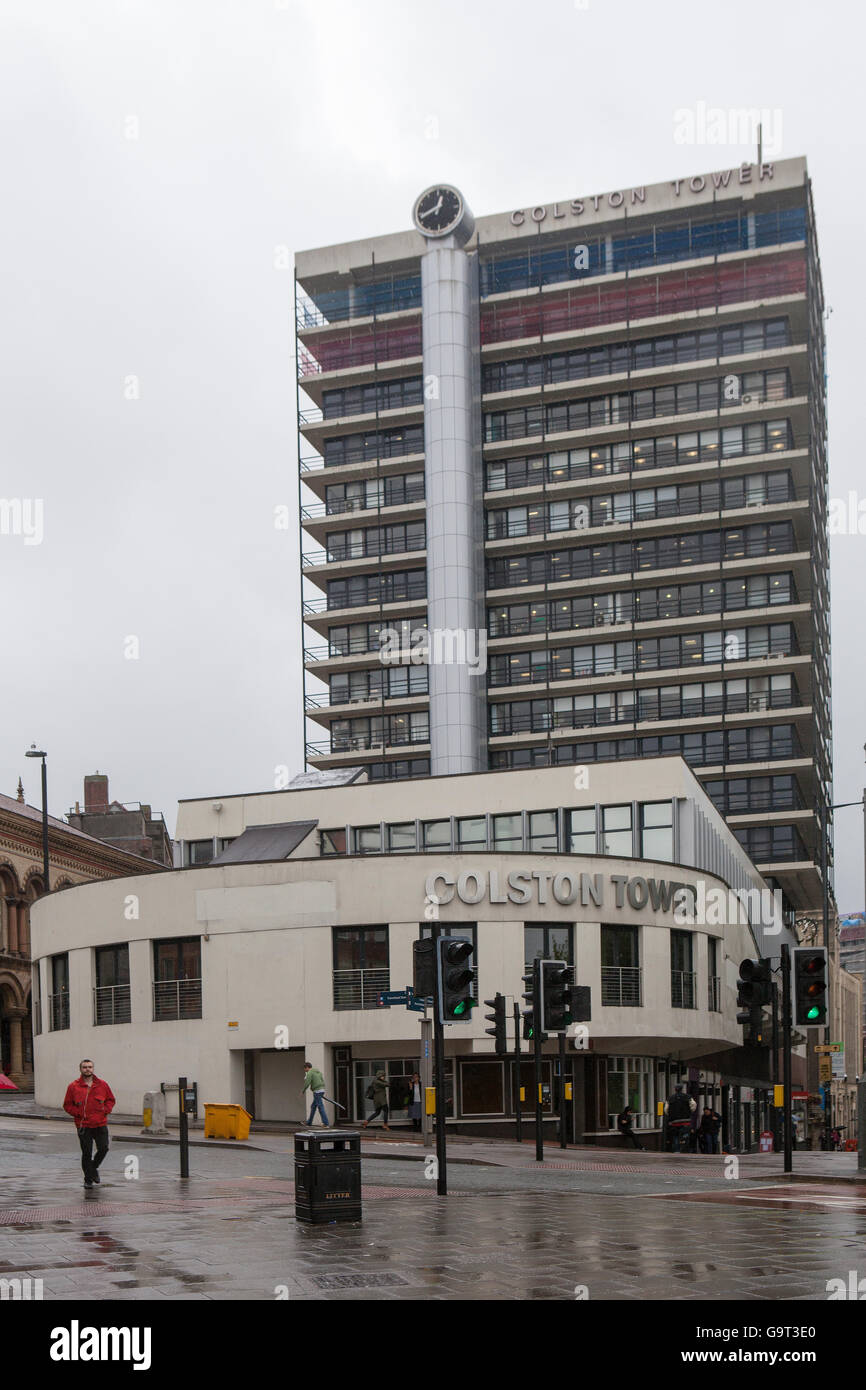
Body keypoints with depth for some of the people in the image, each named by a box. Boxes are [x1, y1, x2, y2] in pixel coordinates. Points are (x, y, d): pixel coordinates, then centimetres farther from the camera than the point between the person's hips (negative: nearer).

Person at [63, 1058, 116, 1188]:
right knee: (86, 1153, -2)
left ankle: (93, 1167, 26)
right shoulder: (73, 1087, 1)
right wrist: (78, 1113, -9)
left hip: (100, 1124, 2)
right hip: (83, 1126, -2)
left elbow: (111, 1100, 15)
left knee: (103, 1148, -3)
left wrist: (105, 1110, -3)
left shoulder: (102, 1085, 6)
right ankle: (88, 1179, 10)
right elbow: (67, 1105, 6)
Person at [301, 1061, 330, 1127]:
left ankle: (326, 1124, -13)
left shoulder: (309, 1073, -8)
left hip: (317, 1091, -9)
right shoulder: (318, 1072, 19)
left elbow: (307, 1084, -15)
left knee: (321, 1108, -9)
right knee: (313, 1107, 19)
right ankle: (309, 1123, 28)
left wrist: (302, 1092, -1)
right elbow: (323, 1082, 19)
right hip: (322, 1090, 9)